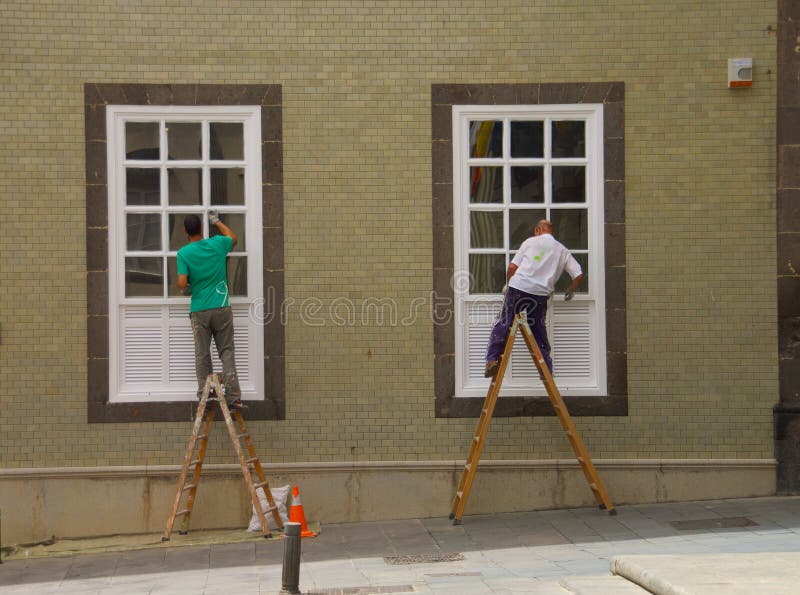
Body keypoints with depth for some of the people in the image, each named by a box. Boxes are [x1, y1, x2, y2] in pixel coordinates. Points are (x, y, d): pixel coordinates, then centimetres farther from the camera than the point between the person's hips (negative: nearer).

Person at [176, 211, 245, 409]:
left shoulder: (184, 253, -5)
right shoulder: (217, 244, 1)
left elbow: (181, 284, -13)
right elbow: (233, 237, 24)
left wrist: (185, 287, 10)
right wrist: (216, 221, 35)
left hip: (199, 311, -1)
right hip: (222, 309, 1)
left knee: (202, 355, 7)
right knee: (227, 352, 3)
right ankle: (233, 396, -4)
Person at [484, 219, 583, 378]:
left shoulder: (530, 241, 11)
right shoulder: (562, 250, 17)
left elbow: (512, 267, 6)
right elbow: (578, 275, 12)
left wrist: (508, 284, 23)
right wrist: (570, 292, 30)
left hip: (518, 288, -2)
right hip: (541, 294, 2)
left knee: (503, 324, 3)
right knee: (539, 332, 12)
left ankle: (492, 359, -12)